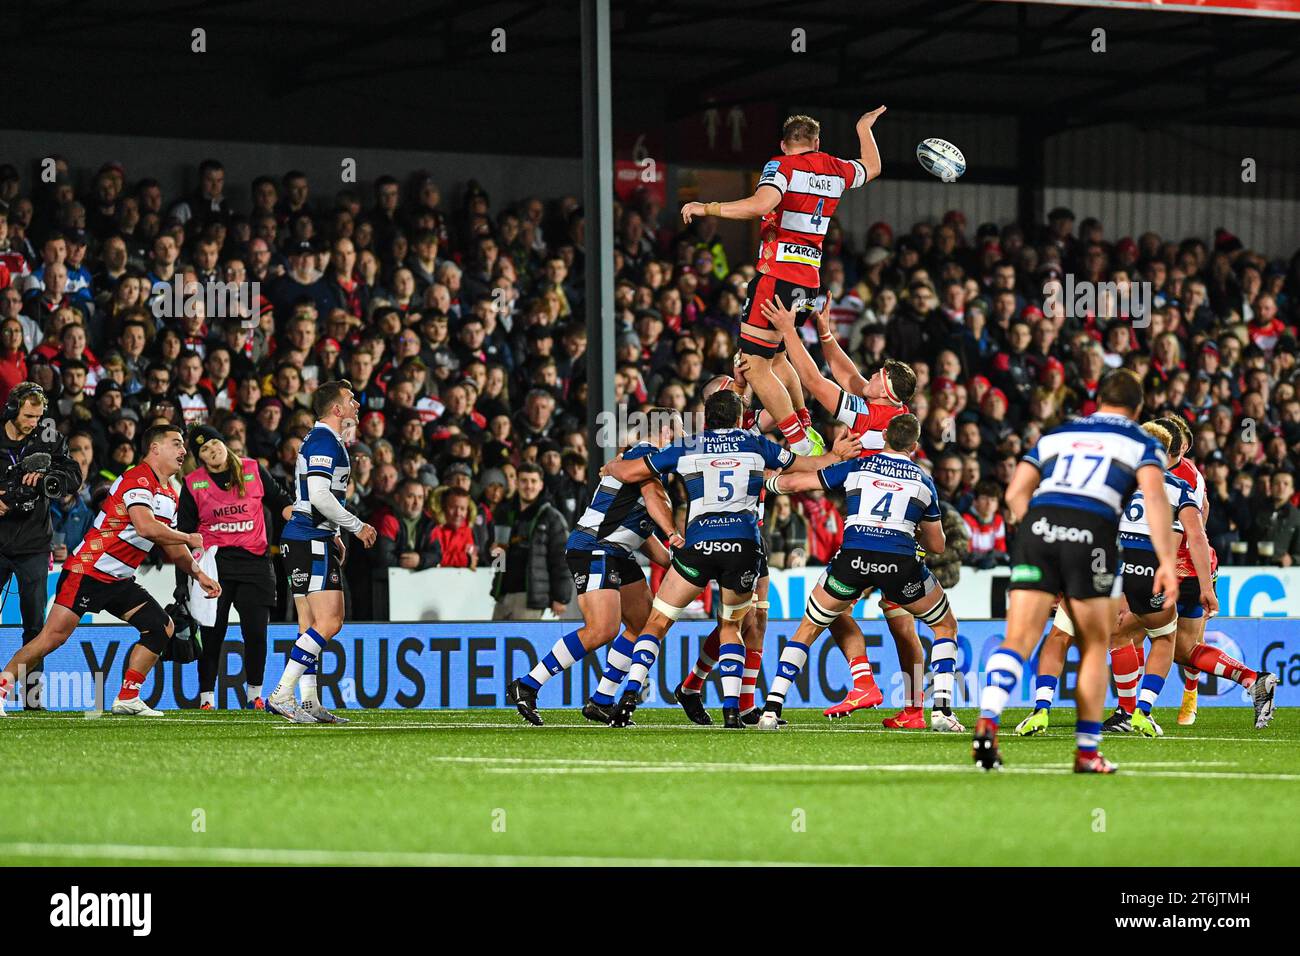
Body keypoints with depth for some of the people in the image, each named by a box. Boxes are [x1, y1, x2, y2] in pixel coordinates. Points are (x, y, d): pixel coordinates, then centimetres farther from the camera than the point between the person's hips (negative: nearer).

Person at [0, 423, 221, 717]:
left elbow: (172, 549, 26)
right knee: (55, 636, -15)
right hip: (88, 570, -9)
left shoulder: (169, 496, 16)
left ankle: (127, 698, 3)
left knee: (162, 628, 1)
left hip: (119, 581, 9)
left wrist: (198, 574, 14)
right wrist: (188, 538, -15)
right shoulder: (138, 479, -15)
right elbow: (146, 527, -29)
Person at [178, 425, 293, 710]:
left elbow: (281, 502, 11)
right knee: (212, 632, -2)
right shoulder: (193, 483, 5)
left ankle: (254, 693, 13)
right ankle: (206, 696, 7)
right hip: (214, 561, 0)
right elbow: (185, 529, 10)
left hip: (254, 561, 0)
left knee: (256, 631, -4)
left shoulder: (253, 470, 5)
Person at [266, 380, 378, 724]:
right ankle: (281, 695, -17)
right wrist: (357, 526, -12)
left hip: (301, 540, 11)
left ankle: (309, 703, 9)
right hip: (312, 541, -11)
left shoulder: (319, 439, 21)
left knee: (311, 627, 9)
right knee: (328, 623, -14)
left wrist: (334, 535, 23)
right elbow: (319, 495, -21)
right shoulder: (324, 440, -12)